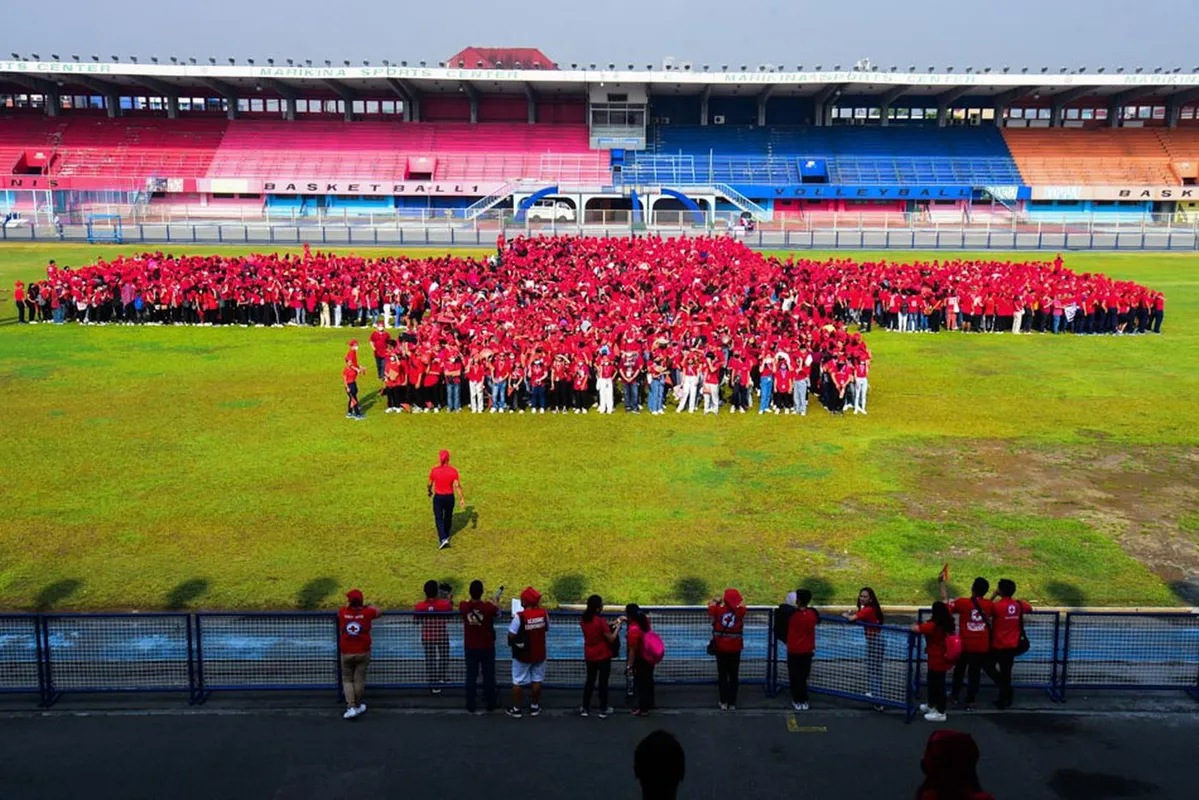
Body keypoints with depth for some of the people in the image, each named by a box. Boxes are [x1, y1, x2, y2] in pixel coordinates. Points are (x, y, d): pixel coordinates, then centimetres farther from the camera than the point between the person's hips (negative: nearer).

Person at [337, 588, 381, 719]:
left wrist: (348, 604, 40)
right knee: (359, 680, 9)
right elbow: (379, 612, 15)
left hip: (346, 653, 0)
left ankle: (351, 707, -1)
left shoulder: (342, 612, -4)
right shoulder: (367, 612, -5)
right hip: (363, 653, 0)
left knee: (347, 680, 11)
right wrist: (371, 606, 33)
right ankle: (357, 706, 20)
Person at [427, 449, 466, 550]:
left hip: (438, 497, -2)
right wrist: (462, 499, -6)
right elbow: (457, 486, -14)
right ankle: (446, 535, 41)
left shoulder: (434, 470, -13)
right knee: (448, 517, 22)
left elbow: (430, 484, -1)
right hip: (450, 497, 2)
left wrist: (429, 492, 20)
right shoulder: (453, 471, -13)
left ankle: (443, 539, -10)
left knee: (439, 519, 6)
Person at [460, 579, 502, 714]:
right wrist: (495, 602, 22)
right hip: (487, 647, -1)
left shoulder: (463, 606, -14)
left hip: (470, 648, 1)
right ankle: (490, 704, 22)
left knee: (471, 676, 12)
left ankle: (471, 705, 17)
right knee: (489, 676, 12)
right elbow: (497, 612, 3)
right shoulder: (489, 607, -20)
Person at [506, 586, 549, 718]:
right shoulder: (543, 613, -10)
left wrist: (511, 642, 1)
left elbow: (511, 635, -21)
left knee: (518, 682, 11)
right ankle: (534, 706, 27)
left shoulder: (520, 616, -23)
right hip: (539, 654, 4)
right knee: (536, 680, 16)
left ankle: (517, 709, 20)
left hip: (522, 655, -4)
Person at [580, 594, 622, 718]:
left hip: (589, 656, 5)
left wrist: (612, 624, 9)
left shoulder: (583, 619, -2)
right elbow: (611, 639, -18)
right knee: (603, 682, 8)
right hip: (603, 656, -5)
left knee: (590, 681, 17)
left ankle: (585, 709, 20)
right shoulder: (600, 620, -22)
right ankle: (603, 710, 16)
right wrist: (618, 626, -8)